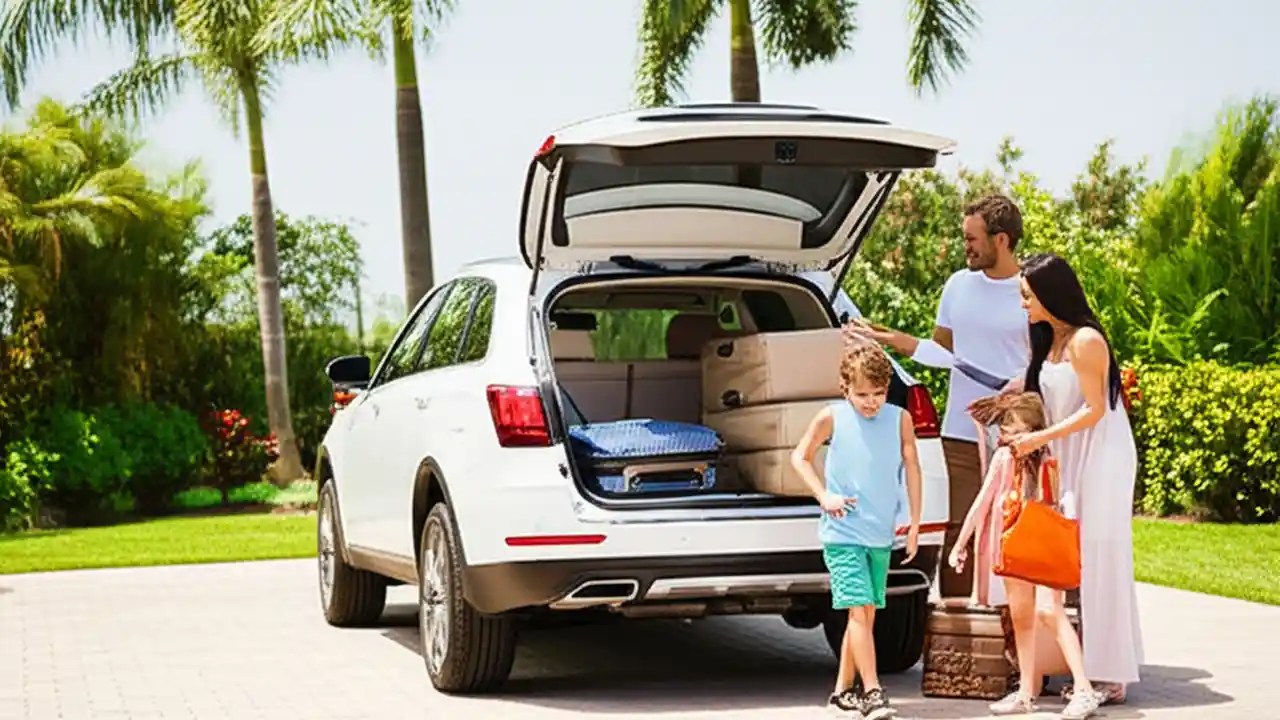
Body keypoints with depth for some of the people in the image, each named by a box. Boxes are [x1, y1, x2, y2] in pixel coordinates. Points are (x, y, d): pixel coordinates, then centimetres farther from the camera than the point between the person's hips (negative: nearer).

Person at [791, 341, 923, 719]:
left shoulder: (900, 419, -1)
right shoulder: (832, 417, -5)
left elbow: (912, 469, 7)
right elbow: (800, 456, 7)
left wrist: (914, 523, 6)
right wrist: (824, 496, -6)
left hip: (881, 535, 4)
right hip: (842, 533, -4)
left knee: (866, 613, 10)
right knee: (859, 610, -12)